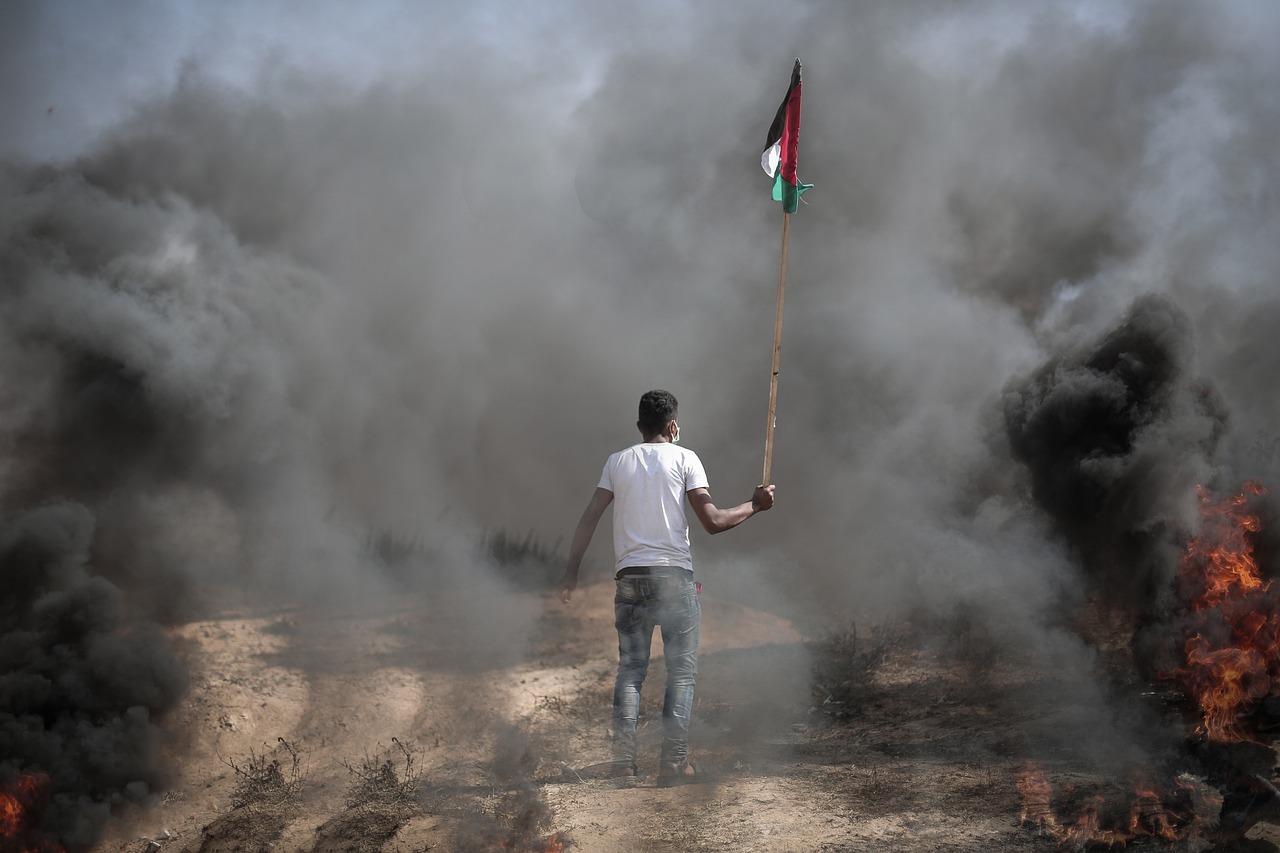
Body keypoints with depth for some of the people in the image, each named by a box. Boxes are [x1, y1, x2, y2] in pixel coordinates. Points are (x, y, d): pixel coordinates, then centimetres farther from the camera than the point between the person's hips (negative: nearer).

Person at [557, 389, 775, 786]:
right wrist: (754, 505, 9)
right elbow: (713, 521, -6)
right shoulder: (684, 458, 1)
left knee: (630, 669, 8)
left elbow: (589, 519, 7)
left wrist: (571, 571, 11)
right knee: (681, 670, 3)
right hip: (673, 575, -3)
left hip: (629, 577, 3)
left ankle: (624, 757, -2)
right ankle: (674, 761, -5)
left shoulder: (617, 462, 11)